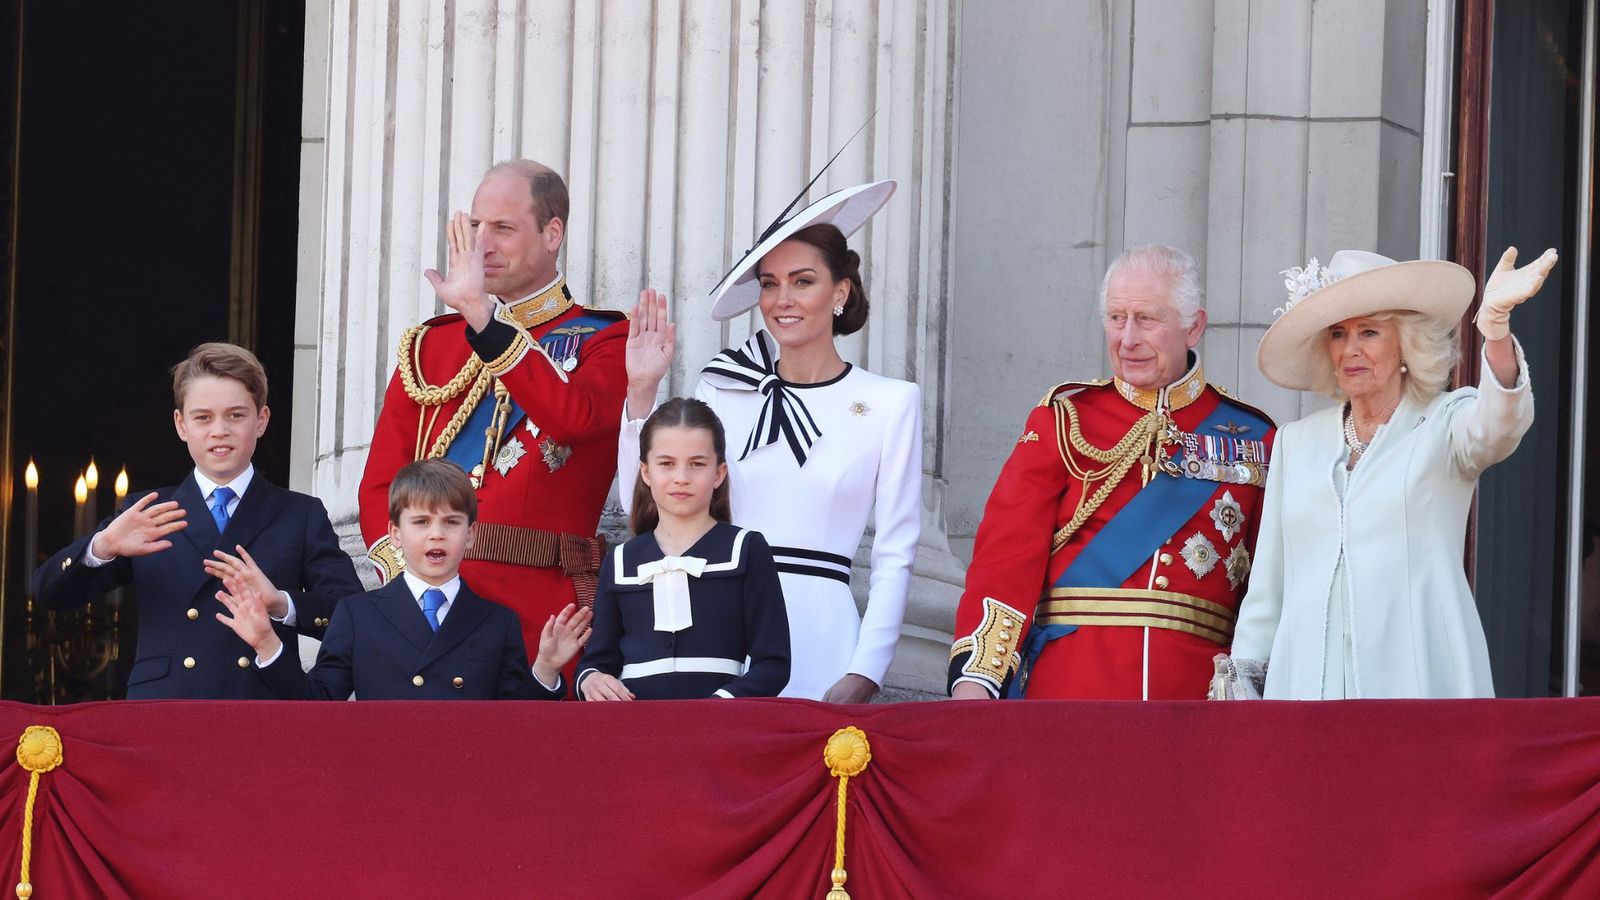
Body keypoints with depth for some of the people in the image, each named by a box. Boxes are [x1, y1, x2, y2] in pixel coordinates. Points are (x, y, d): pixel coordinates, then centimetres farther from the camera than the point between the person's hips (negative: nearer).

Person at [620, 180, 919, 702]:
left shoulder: (891, 403, 4)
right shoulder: (723, 390, 9)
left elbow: (894, 558, 2)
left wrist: (864, 676, -8)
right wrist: (642, 392, -2)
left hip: (818, 651, -2)